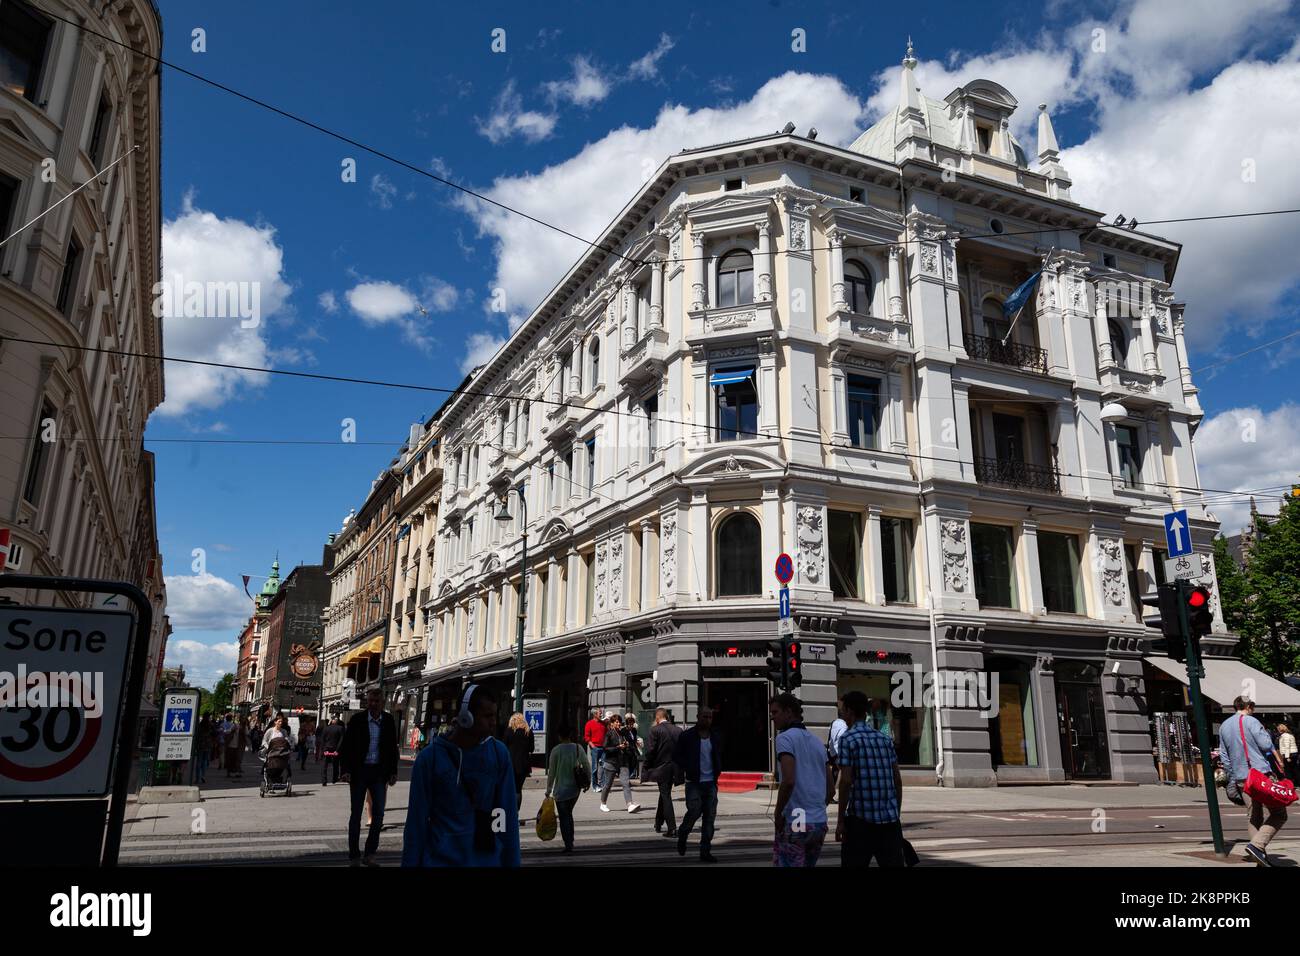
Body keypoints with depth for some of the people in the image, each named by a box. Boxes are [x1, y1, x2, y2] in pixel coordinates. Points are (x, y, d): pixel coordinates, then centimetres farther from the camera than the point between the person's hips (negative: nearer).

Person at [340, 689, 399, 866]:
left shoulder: (389, 721, 1)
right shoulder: (357, 720, -6)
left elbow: (392, 747, 8)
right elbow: (347, 746, -5)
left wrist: (393, 772, 5)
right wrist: (347, 770, -13)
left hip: (379, 772, 2)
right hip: (359, 771, -2)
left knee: (378, 814, 2)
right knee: (356, 814, 5)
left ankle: (369, 854, 14)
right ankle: (354, 856, 15)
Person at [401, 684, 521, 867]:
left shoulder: (499, 753, -3)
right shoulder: (430, 757, -8)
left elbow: (507, 817, -1)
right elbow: (417, 819, -5)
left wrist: (512, 862, -1)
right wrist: (411, 862, -4)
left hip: (488, 859, 2)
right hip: (441, 859, -1)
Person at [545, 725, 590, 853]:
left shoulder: (556, 750, -11)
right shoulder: (578, 748, -1)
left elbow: (551, 772, -7)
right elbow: (587, 767, 3)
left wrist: (548, 790, 2)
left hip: (561, 789, -4)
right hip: (576, 788, 4)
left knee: (564, 817, 2)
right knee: (568, 814, 21)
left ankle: (568, 845, -3)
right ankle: (570, 841, 22)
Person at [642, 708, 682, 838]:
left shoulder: (655, 730, -10)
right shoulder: (679, 730, 4)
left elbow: (650, 751, -12)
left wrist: (646, 769, -3)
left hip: (661, 767, -5)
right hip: (674, 768, 5)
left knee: (666, 796, 1)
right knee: (664, 794, 20)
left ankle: (672, 828, -4)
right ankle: (658, 824, 32)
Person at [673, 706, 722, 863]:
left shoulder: (715, 738, 11)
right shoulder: (687, 736, -3)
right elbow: (676, 755, -1)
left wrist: (717, 770, 8)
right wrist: (687, 769, -13)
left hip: (711, 783, 4)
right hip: (694, 783, -4)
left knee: (709, 817, 2)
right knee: (694, 811, -11)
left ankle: (705, 851, 10)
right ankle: (682, 835, 20)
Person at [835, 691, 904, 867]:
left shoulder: (848, 739, -6)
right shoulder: (885, 739, 11)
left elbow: (846, 781, -12)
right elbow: (898, 780, 11)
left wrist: (840, 820, -7)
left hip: (861, 818, -5)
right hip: (889, 817, 5)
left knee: (854, 862, 6)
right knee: (893, 862, 6)